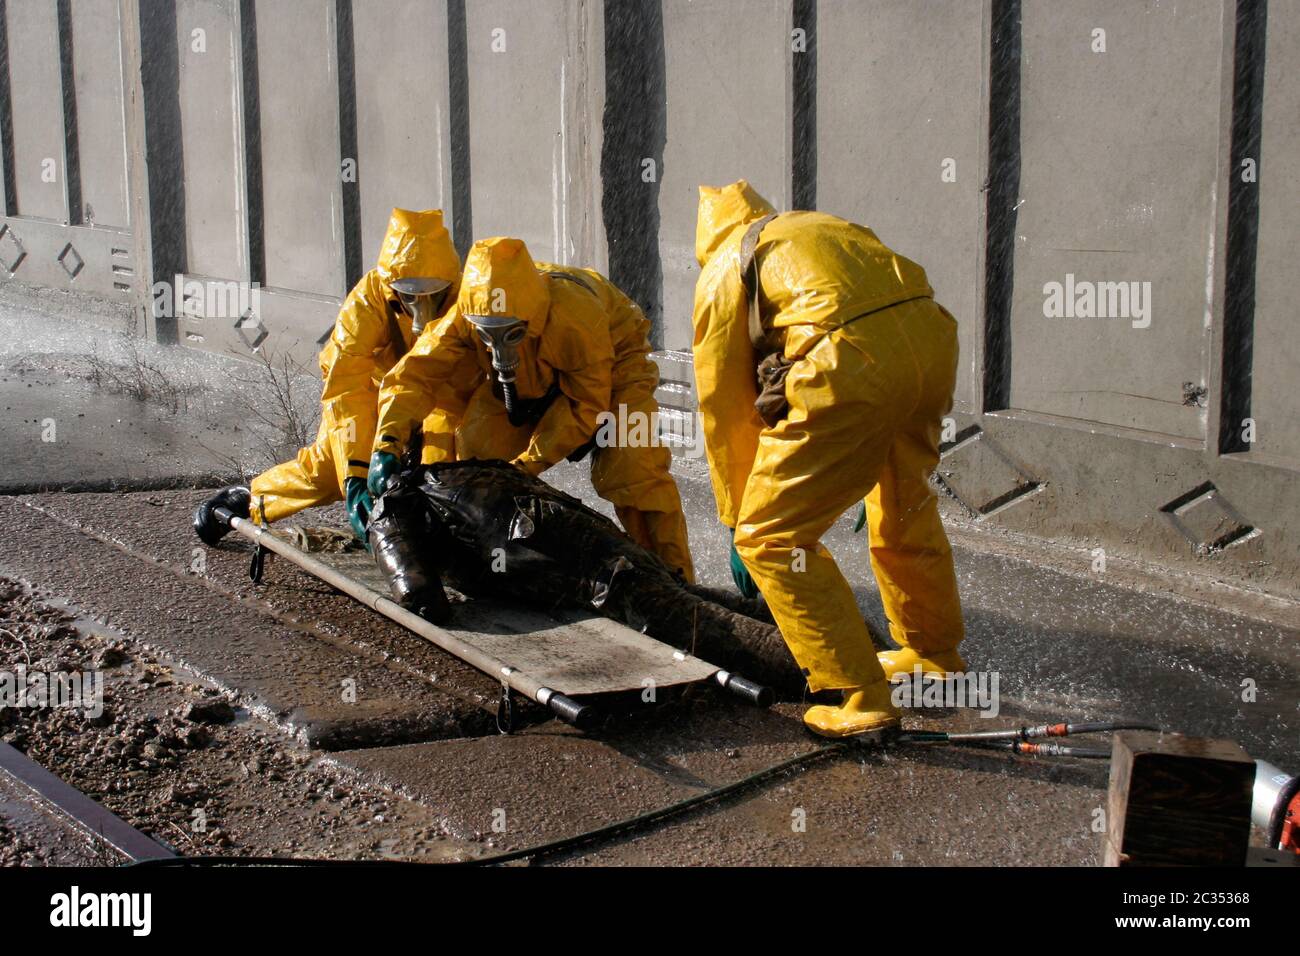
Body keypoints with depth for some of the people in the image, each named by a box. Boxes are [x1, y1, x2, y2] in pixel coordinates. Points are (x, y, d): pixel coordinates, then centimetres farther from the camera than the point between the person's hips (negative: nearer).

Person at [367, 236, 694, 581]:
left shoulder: (575, 316, -42)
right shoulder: (465, 315, -31)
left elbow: (587, 406, -31)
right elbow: (416, 372, -27)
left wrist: (527, 464, -33)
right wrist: (386, 444, -42)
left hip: (611, 363, -5)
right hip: (530, 375, 5)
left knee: (630, 462, -24)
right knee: (474, 447, -7)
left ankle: (673, 573, -13)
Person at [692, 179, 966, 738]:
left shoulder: (723, 273, 17)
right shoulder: (825, 228, 34)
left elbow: (725, 407, 17)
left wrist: (735, 517, 26)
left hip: (852, 365, -7)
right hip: (933, 341, 7)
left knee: (770, 538, 5)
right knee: (906, 507, 30)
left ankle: (864, 700, 4)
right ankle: (934, 656, 47)